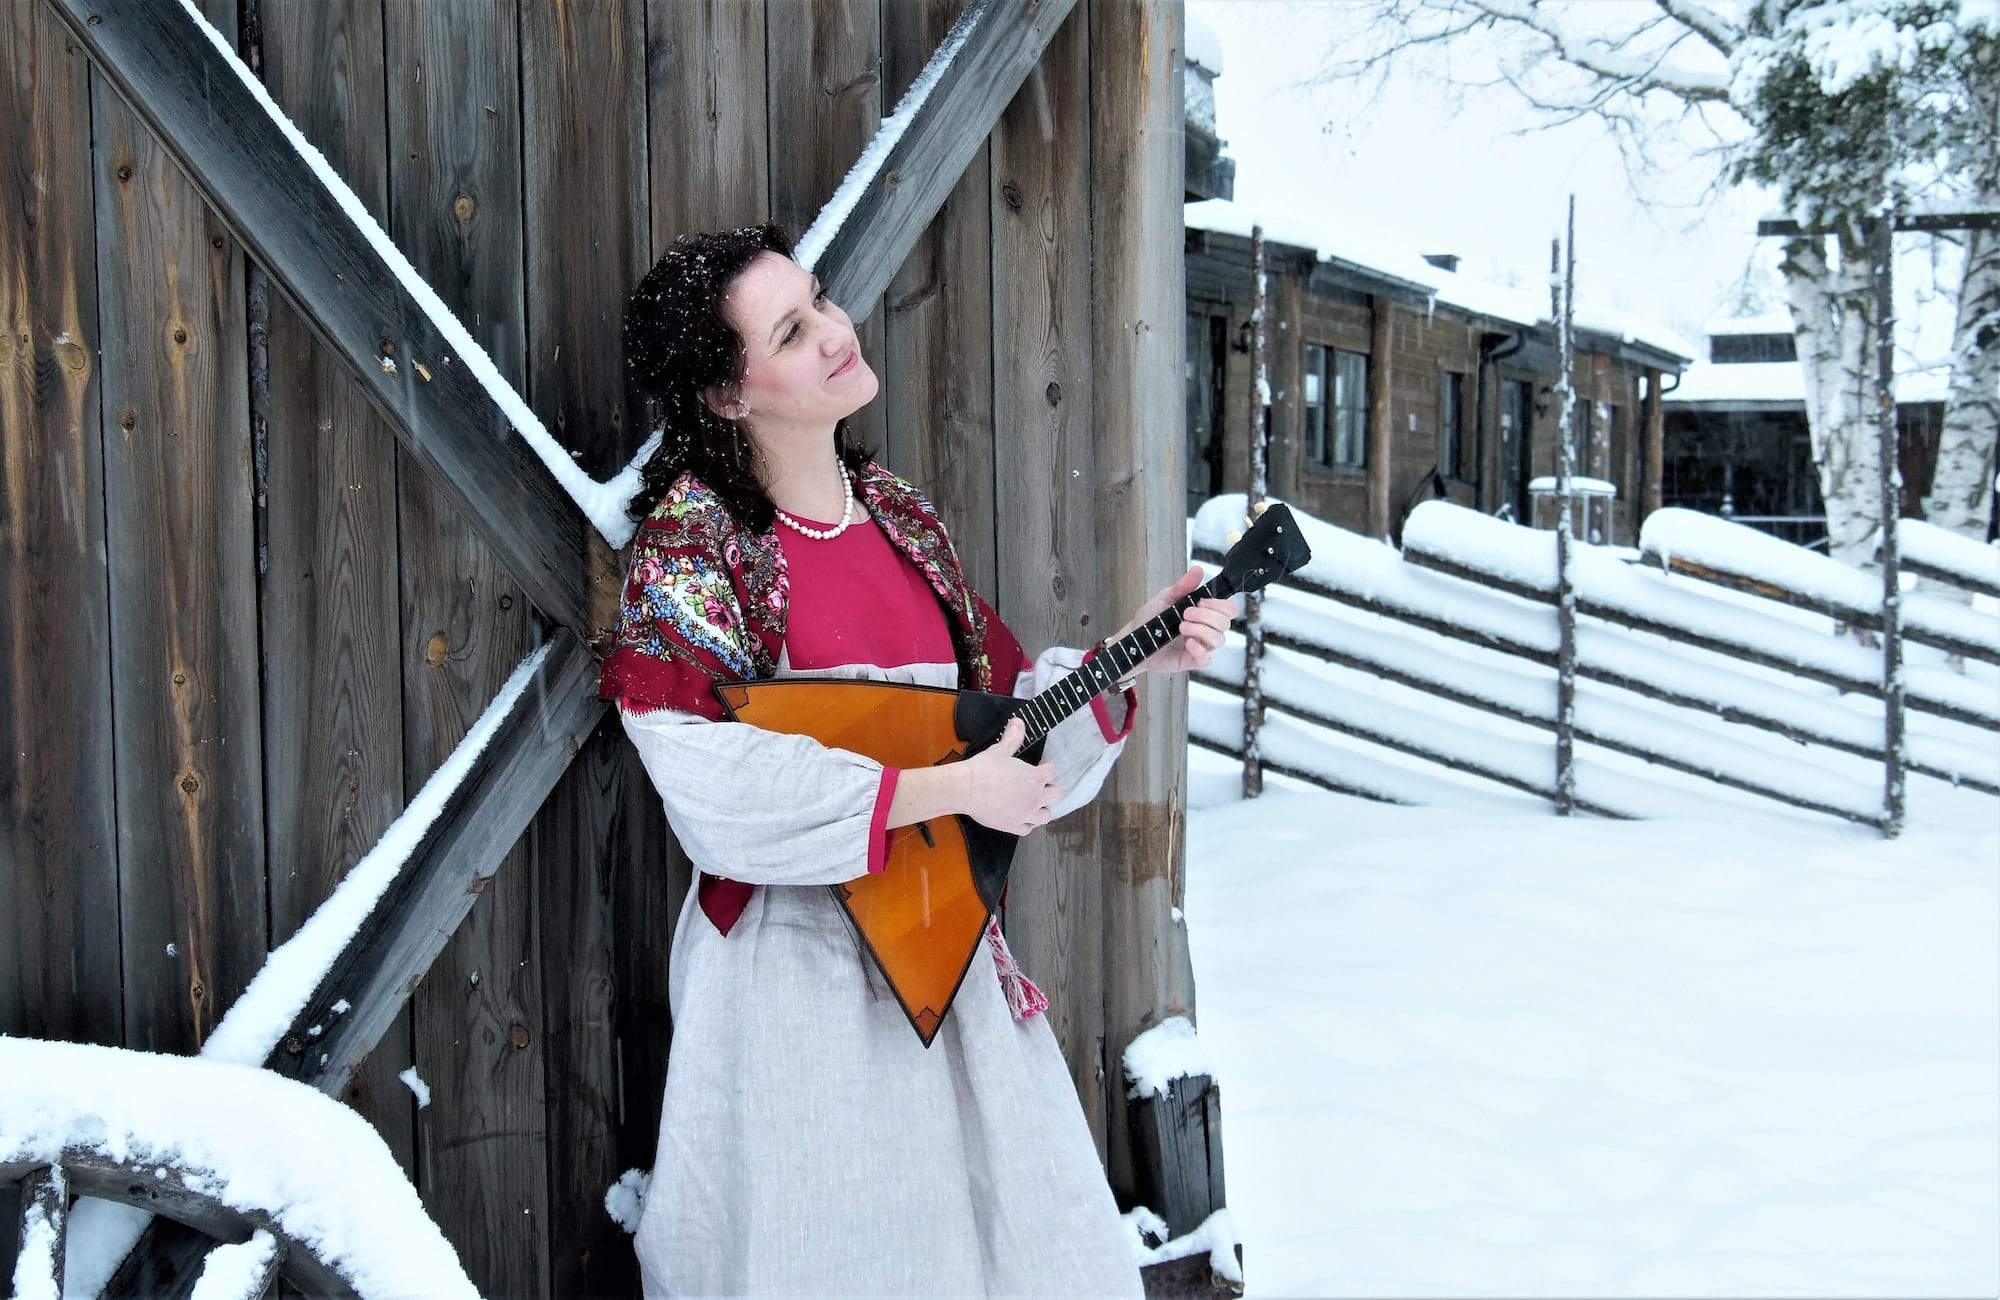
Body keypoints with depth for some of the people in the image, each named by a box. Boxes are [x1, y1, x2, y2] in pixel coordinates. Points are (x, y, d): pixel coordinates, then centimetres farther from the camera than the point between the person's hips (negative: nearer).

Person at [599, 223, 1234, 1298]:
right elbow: (718, 787, -23)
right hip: (795, 959, -6)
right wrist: (954, 788, -19)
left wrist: (1135, 656, 0)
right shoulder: (690, 537, -12)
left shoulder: (897, 514, 8)